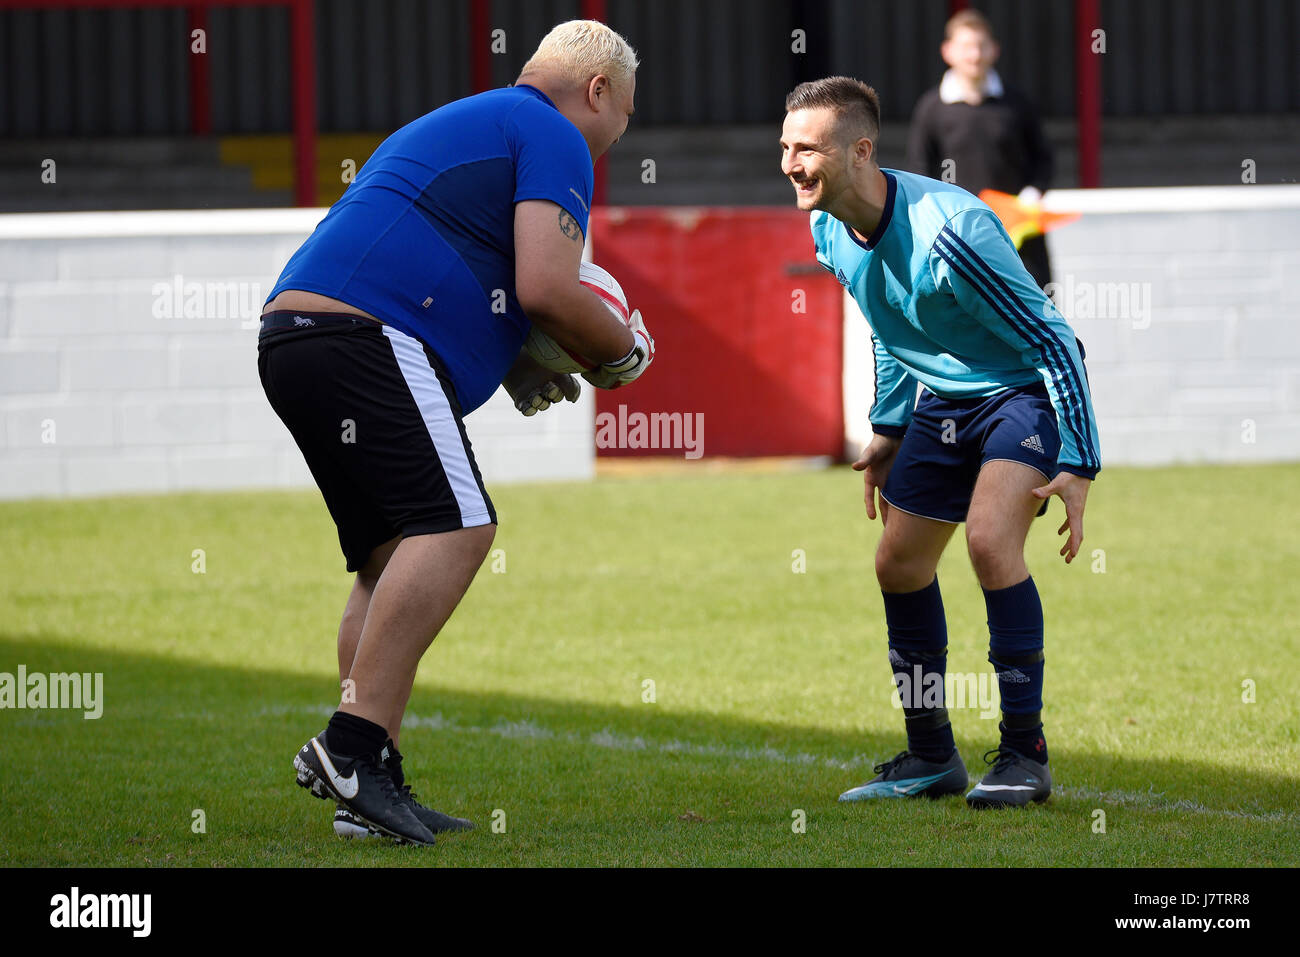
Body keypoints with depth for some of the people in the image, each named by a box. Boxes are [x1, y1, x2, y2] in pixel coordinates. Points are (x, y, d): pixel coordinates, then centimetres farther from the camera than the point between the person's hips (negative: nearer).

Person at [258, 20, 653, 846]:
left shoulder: (460, 126, 32)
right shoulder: (552, 138, 1)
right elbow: (545, 287, -12)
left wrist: (513, 366, 27)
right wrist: (624, 351, 7)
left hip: (293, 337, 10)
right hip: (365, 340, -10)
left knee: (395, 559, 12)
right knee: (454, 525, -17)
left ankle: (370, 792, 7)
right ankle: (352, 744, -26)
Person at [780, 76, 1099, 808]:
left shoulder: (948, 228, -32)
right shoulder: (831, 233, -6)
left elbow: (1052, 336, -26)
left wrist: (1078, 466, -28)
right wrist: (889, 431, 16)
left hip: (1024, 390, -8)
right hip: (943, 400, 8)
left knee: (990, 539, -27)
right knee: (899, 564, 8)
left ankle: (1025, 755, -17)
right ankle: (931, 756, 24)